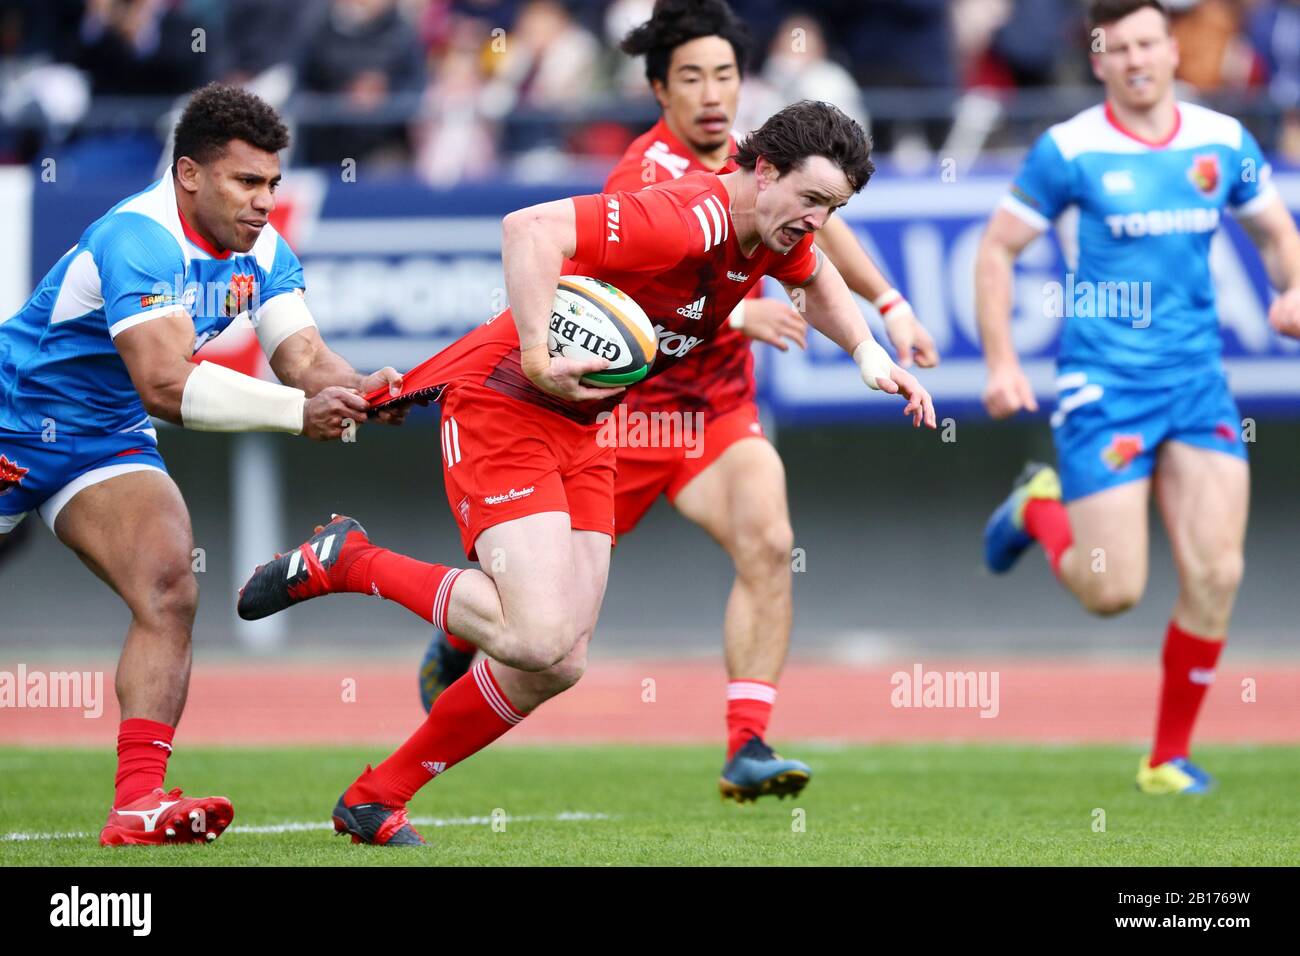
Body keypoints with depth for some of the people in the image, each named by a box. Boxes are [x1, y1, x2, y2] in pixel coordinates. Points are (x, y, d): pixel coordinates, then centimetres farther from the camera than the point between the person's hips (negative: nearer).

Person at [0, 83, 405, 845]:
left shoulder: (262, 253, -4)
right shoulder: (140, 239, -29)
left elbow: (306, 360, -12)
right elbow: (165, 383, -38)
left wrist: (357, 391, -35)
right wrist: (297, 411, -41)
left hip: (106, 441, 6)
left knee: (170, 593, -14)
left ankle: (138, 799, -23)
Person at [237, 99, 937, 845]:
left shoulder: (776, 235, 3)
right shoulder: (686, 218, -26)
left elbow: (817, 278, 29)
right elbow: (530, 229, -36)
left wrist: (870, 354, 16)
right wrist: (536, 359, -39)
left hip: (581, 429, 9)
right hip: (500, 401, -9)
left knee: (559, 664, 2)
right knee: (539, 638, -24)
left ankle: (377, 800, 16)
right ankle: (348, 561, -2)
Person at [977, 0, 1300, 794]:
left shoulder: (1224, 141, 5)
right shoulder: (1069, 151, -6)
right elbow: (996, 251, 1)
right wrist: (1002, 363, -8)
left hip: (1197, 381, 3)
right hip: (1104, 385, -3)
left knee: (1216, 575, -7)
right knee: (1113, 591, -7)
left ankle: (1170, 758, 9)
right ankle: (1039, 510, 28)